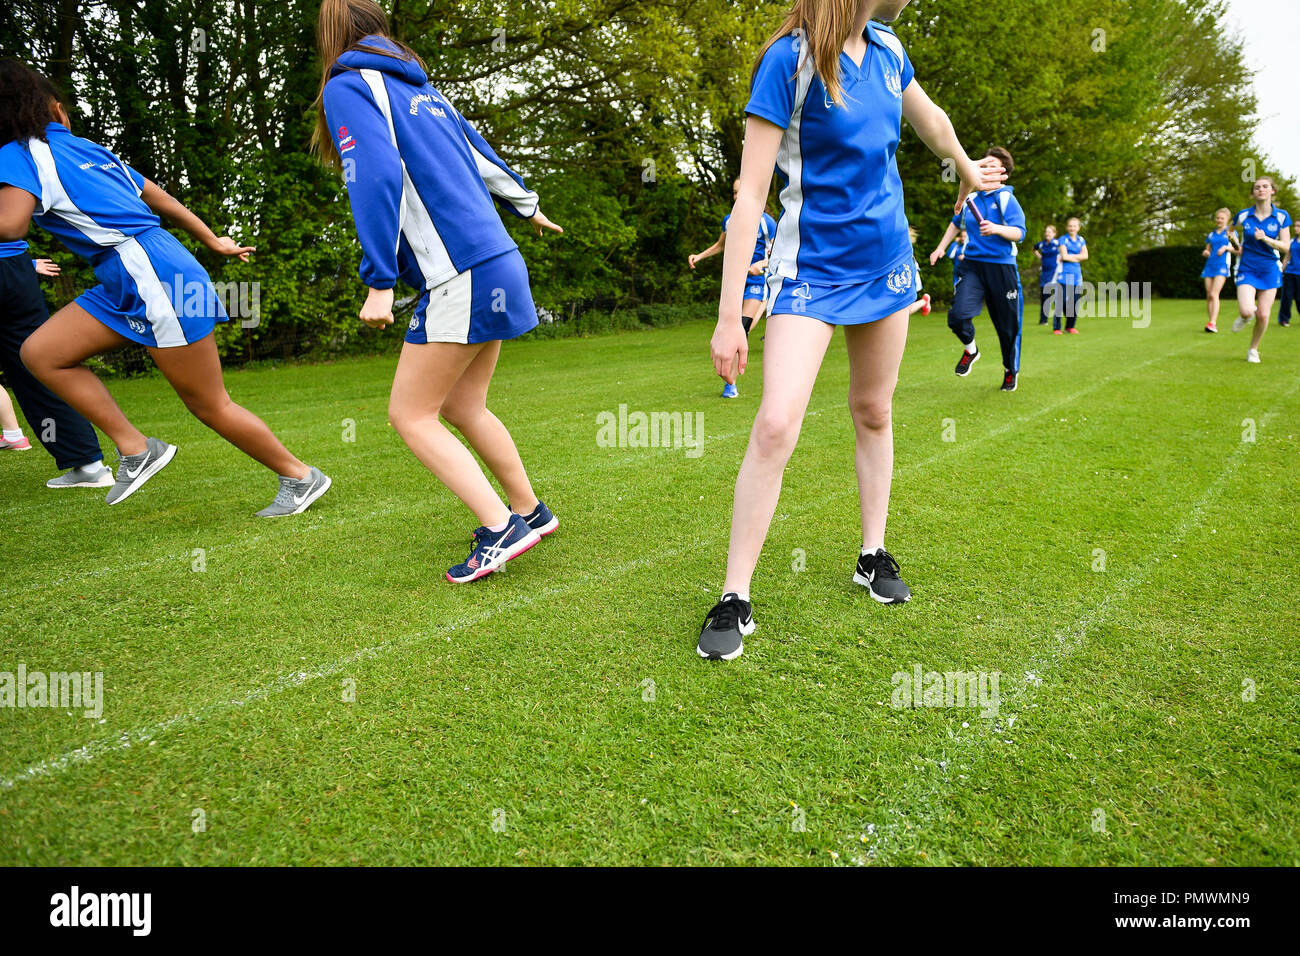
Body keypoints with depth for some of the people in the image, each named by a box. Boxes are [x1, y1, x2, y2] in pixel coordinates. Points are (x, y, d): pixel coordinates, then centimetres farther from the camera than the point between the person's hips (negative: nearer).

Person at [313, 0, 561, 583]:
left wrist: (378, 283, -19)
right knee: (461, 407, 17)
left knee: (411, 414, -2)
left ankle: (501, 528, -7)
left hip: (461, 276, -8)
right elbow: (481, 157, 29)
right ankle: (529, 511, 26)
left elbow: (378, 178, -17)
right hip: (498, 262, 8)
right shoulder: (419, 88, 20)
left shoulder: (348, 87, -2)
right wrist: (527, 206, 46)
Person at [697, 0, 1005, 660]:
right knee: (775, 425, -18)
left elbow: (931, 121, 27)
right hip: (810, 271, -6)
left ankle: (873, 556, 30)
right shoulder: (789, 59, -14)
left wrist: (969, 172, 42)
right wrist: (729, 316, -22)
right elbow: (749, 194, -19)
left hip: (886, 265, 7)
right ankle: (734, 600, -6)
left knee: (872, 413, 12)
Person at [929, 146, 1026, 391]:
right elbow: (956, 223, 30)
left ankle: (1011, 371, 28)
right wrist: (940, 248, 25)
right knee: (958, 315, -19)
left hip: (1002, 267, -3)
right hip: (973, 265, 3)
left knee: (1008, 325, 5)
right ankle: (970, 350, 13)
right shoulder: (971, 197, 10)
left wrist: (997, 229, -33)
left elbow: (1019, 233, -15)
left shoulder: (1007, 199, -4)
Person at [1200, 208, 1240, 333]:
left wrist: (1226, 248, -12)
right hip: (1210, 265, 5)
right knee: (1208, 296, 1)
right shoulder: (1211, 235, 18)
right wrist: (1205, 252, 0)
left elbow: (1239, 250, 3)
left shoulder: (1230, 233, 5)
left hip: (1222, 266, -5)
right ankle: (1212, 322, 8)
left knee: (1214, 294, -19)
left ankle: (1212, 323, -25)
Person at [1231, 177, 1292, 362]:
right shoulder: (1243, 215, -2)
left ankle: (1253, 350, 19)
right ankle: (1244, 316, 17)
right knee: (1247, 311, -21)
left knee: (1263, 315, -2)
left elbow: (1286, 247, -6)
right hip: (1247, 269, -1)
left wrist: (1265, 238, -21)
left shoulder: (1282, 216, -2)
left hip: (1270, 270, 1)